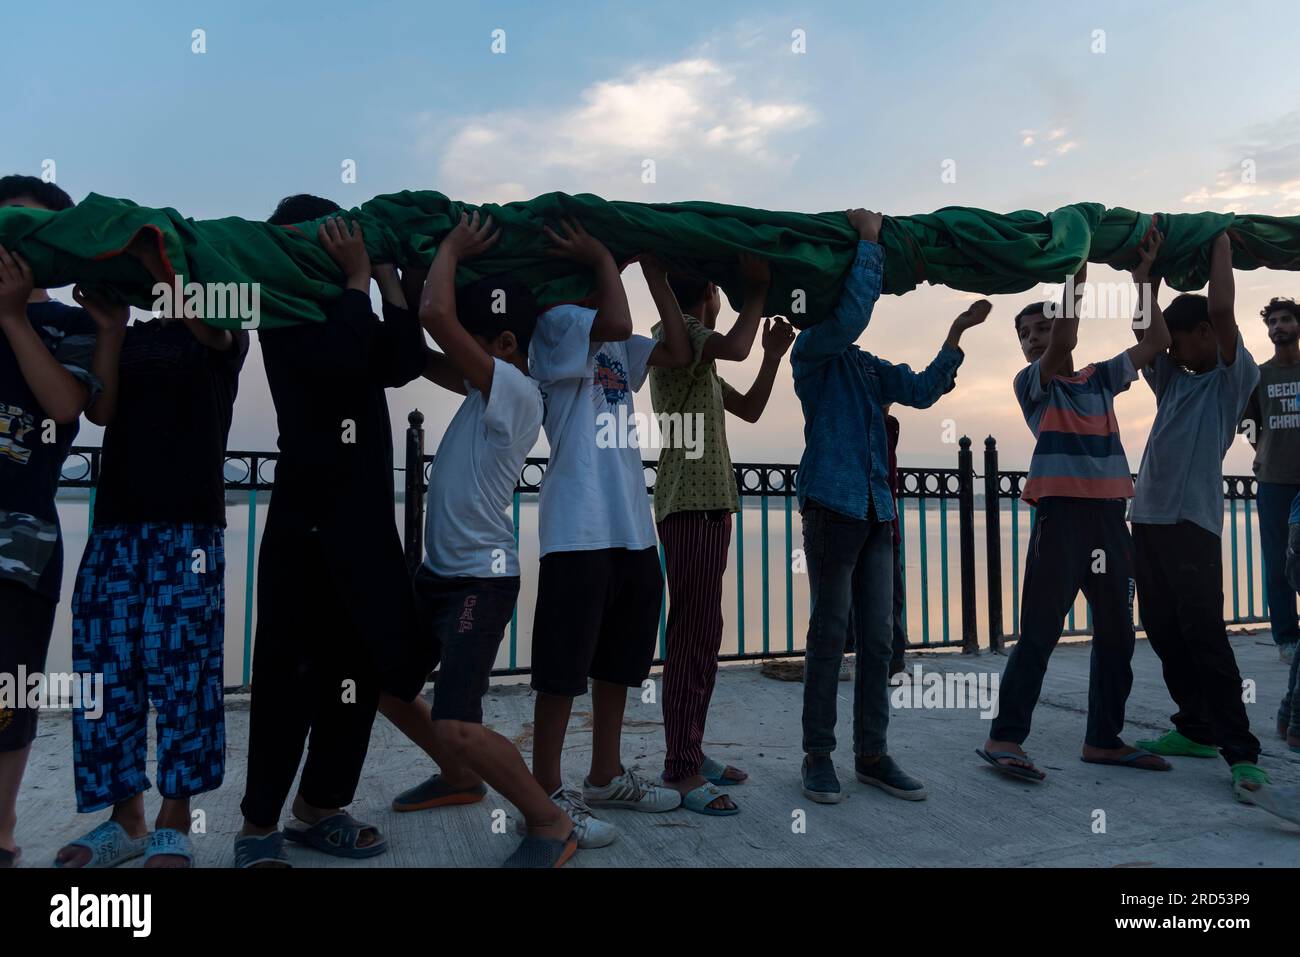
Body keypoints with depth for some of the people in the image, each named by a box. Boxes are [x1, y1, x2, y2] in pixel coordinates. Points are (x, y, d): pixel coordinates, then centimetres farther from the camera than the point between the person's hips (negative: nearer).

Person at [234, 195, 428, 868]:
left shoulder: (354, 317, 17)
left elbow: (404, 363, -1)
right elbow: (339, 359, -22)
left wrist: (387, 276, -1)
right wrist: (358, 278, -10)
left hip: (366, 527, 7)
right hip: (305, 527, -7)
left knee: (359, 671, 9)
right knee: (289, 674, -3)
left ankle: (320, 808, 22)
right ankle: (259, 825, 10)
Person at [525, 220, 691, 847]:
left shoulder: (616, 346, 19)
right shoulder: (557, 323, -5)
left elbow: (679, 353, 14)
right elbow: (617, 323, -23)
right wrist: (602, 259, -7)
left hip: (632, 530, 9)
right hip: (578, 531, -9)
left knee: (619, 659, 16)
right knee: (564, 667, -2)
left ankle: (606, 776, 30)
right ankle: (547, 794, 9)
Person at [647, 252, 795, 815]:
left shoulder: (700, 357, 24)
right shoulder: (674, 333, -5)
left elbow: (750, 409, 25)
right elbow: (735, 347, -23)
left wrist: (774, 354, 15)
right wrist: (757, 291, -7)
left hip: (711, 504, 10)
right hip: (691, 506, -10)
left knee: (702, 634, 11)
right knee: (693, 635, -11)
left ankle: (690, 754, 19)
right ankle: (680, 772, -7)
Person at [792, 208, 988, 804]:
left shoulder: (866, 366, 22)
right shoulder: (812, 348, 1)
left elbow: (921, 390, 15)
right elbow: (851, 315, -17)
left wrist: (958, 331, 10)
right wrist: (868, 239, -8)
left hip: (876, 509, 7)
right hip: (831, 504, -7)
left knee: (877, 637, 7)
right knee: (830, 634, -2)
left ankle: (872, 754, 16)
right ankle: (818, 756, 9)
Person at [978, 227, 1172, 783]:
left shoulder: (1101, 378, 15)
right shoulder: (1030, 383, 1)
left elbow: (1156, 341, 15)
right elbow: (1062, 347, -16)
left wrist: (1142, 275, 13)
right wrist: (1078, 271, -12)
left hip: (1110, 516, 6)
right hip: (1060, 515, -6)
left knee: (1117, 633, 10)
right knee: (1040, 632, -9)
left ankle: (1104, 740, 21)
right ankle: (1004, 738, -3)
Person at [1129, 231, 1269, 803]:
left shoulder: (1232, 378, 2)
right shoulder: (1172, 380, 21)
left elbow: (1220, 309, -7)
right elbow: (1145, 331, 17)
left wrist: (1221, 243, 5)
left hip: (1193, 521, -7)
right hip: (1149, 519, 7)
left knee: (1203, 633, -11)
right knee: (1164, 633, 10)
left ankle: (1241, 751, -6)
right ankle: (1196, 729, 20)